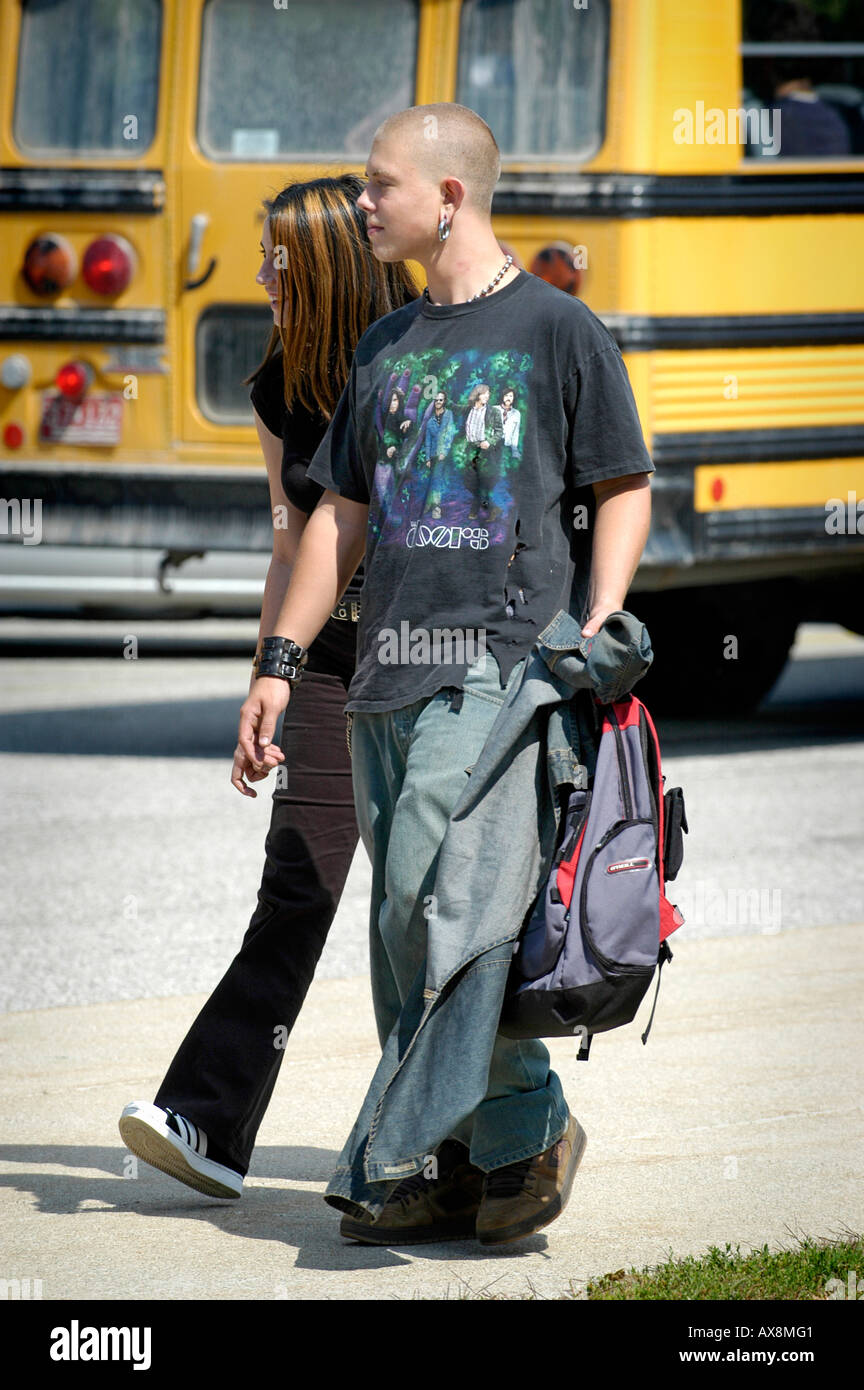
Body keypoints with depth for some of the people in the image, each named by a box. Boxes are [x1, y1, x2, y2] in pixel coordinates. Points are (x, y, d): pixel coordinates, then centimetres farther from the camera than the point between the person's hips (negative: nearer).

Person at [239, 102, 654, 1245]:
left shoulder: (556, 328, 1)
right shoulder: (387, 349, 19)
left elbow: (624, 490, 1)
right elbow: (344, 517, 22)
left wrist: (595, 634, -12)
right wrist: (283, 659, 15)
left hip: (501, 664, -7)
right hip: (390, 676, 7)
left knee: (431, 900, -18)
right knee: (404, 927, 4)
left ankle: (528, 1124, -5)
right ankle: (441, 1176, 9)